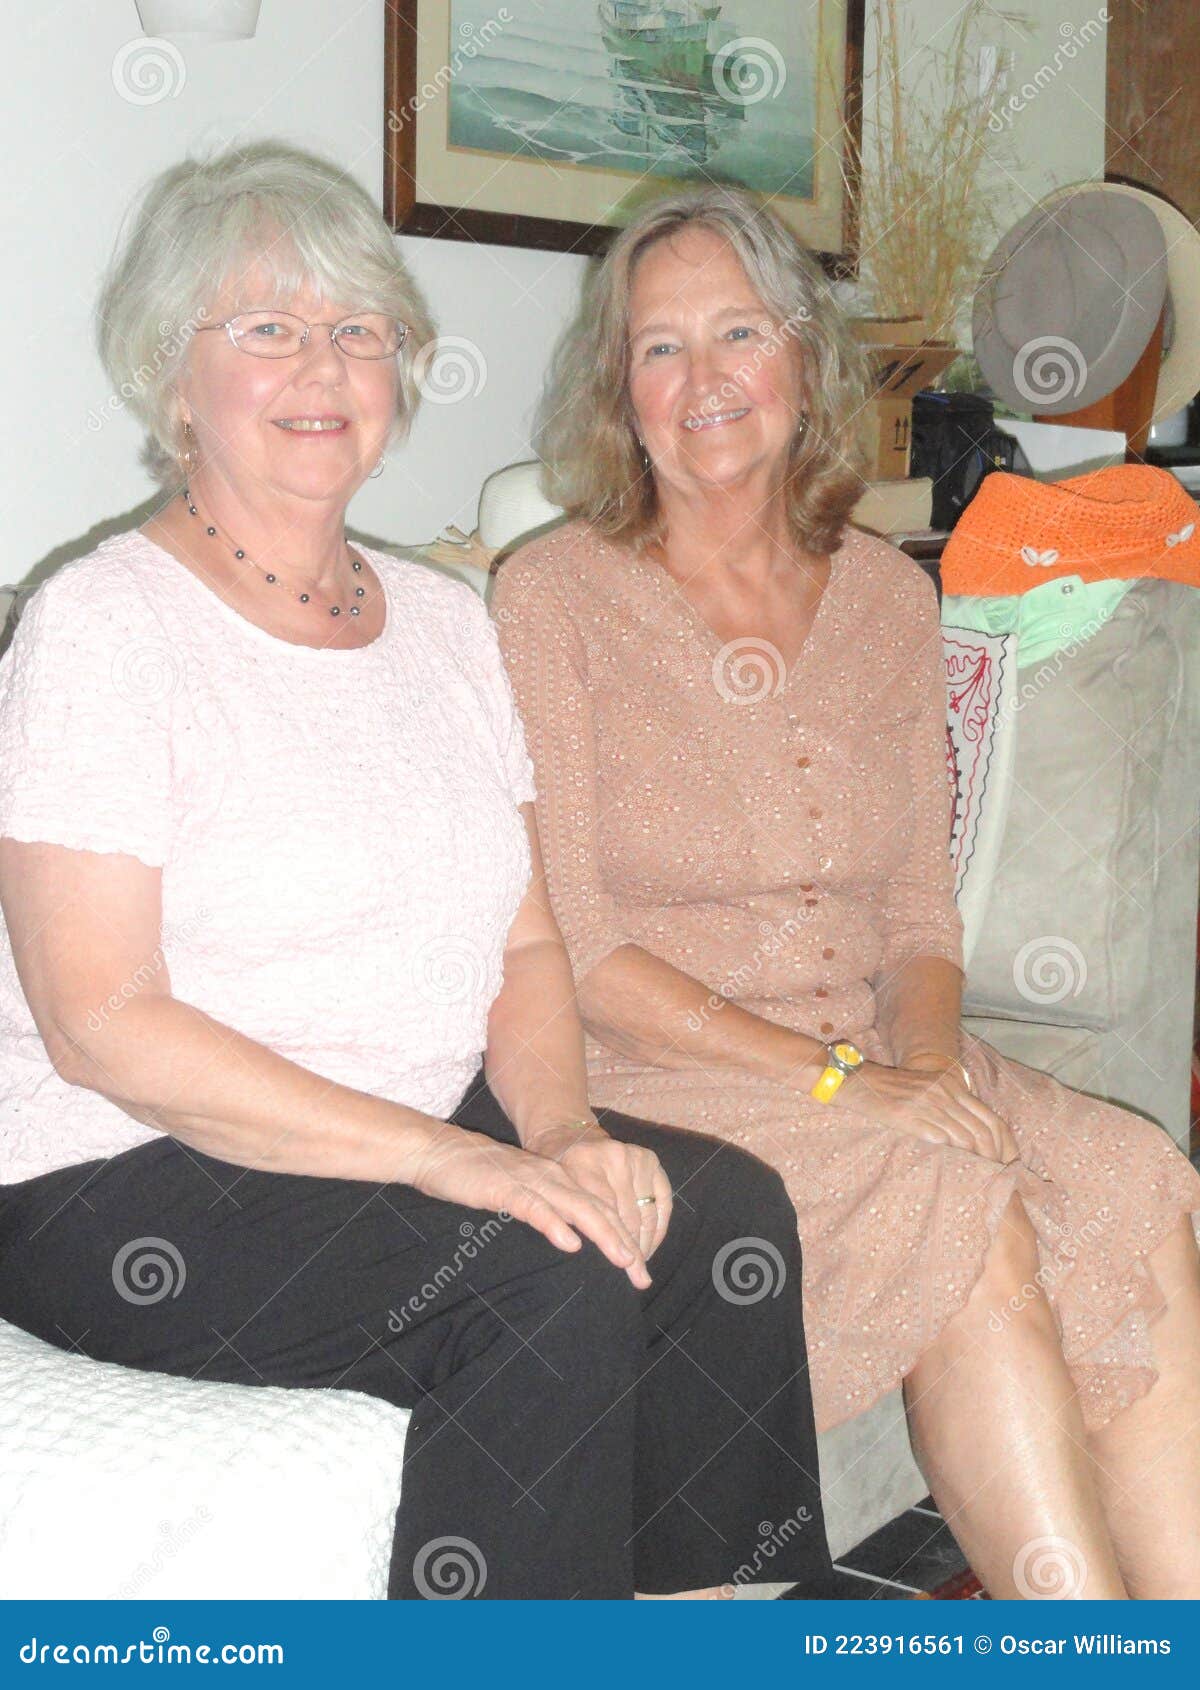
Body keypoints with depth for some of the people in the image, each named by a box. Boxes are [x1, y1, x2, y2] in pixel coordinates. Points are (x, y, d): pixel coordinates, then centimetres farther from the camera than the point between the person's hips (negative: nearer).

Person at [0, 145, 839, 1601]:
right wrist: (448, 1158, -23)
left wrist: (560, 1126, -10)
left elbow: (525, 947, 11)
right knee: (555, 1282, -27)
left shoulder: (444, 619, 13)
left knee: (729, 1212, -17)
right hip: (125, 1195, -6)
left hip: (425, 1142, 6)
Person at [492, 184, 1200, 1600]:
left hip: (876, 1072, 5)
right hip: (651, 1086, -4)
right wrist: (832, 1076, -16)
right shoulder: (554, 597, -3)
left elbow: (919, 914, 13)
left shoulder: (888, 597, 12)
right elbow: (569, 947, -9)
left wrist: (924, 1057, -9)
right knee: (962, 1214, -30)